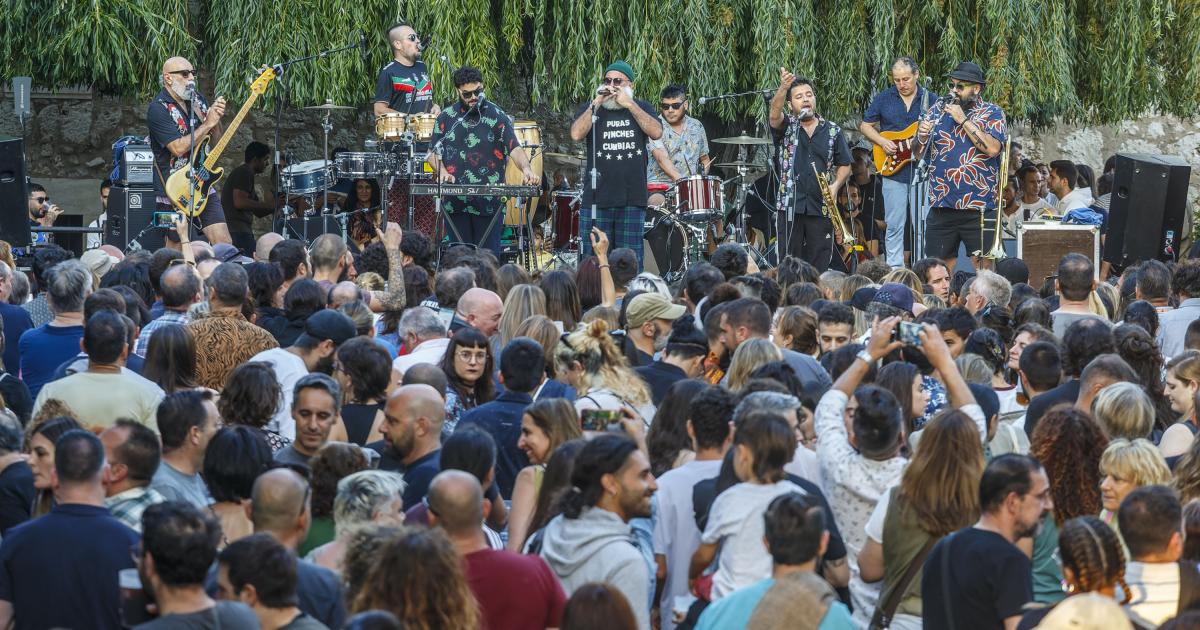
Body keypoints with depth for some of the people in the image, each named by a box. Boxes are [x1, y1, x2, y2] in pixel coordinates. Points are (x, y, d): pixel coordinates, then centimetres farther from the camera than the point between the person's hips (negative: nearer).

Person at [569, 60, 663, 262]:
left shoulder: (642, 108, 12)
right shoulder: (589, 109, 10)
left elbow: (656, 132, -7)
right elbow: (576, 135, -9)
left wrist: (630, 105, -9)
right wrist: (596, 104, -10)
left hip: (632, 199, 1)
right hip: (597, 198, 0)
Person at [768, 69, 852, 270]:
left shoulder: (832, 130, 10)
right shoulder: (787, 126, 3)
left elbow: (844, 165, 15)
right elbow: (775, 112, -19)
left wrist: (835, 186, -5)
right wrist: (783, 87, -38)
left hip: (821, 208, 2)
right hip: (790, 206, -2)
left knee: (820, 266, 2)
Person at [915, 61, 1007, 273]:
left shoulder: (992, 113, 2)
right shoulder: (938, 110, 13)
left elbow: (992, 148, -15)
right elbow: (919, 152, 14)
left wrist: (963, 120, -12)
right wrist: (921, 136, -9)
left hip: (978, 206, -4)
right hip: (942, 205, 4)